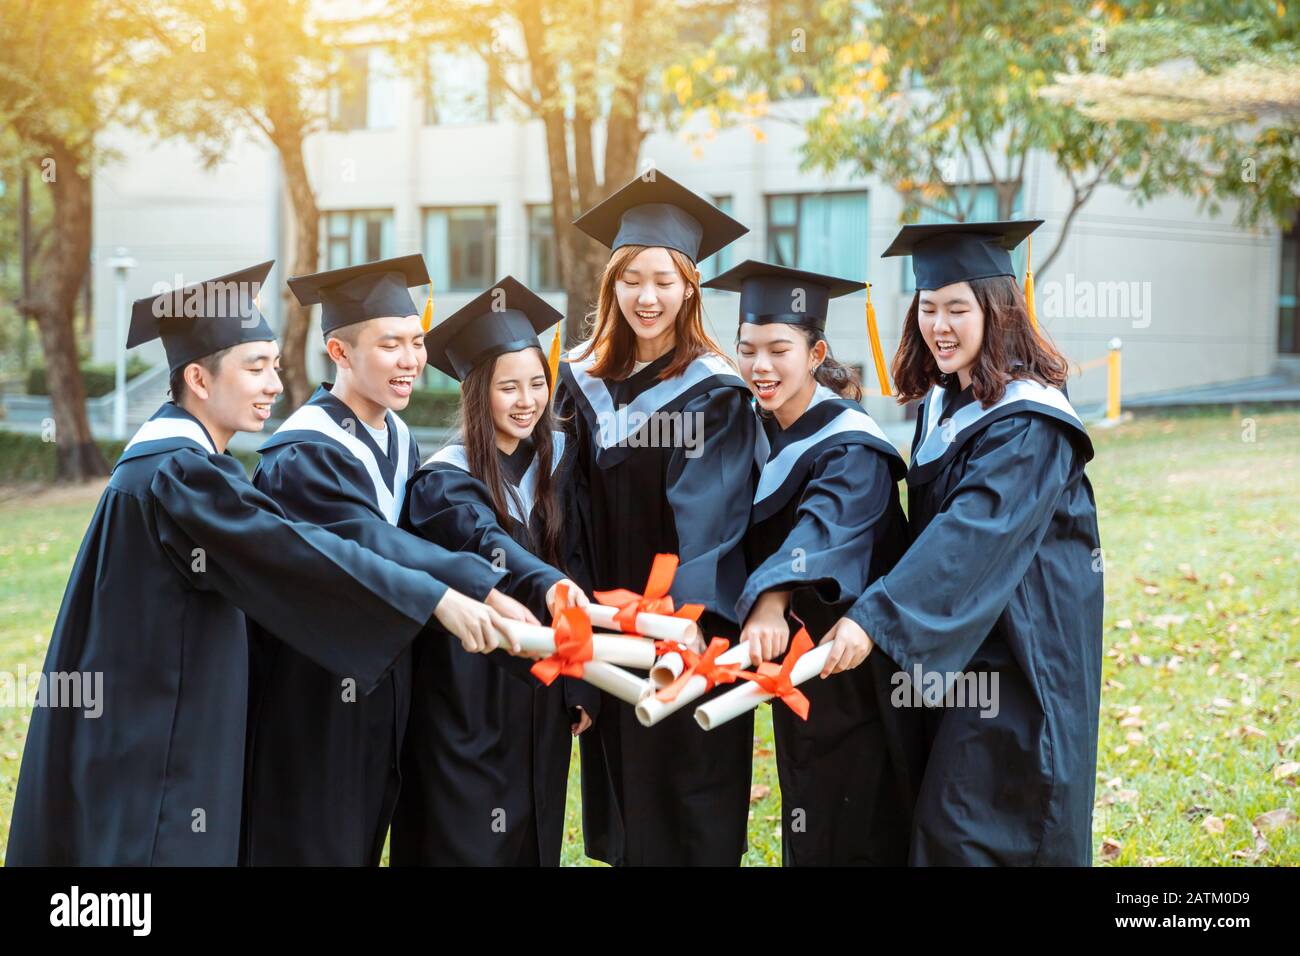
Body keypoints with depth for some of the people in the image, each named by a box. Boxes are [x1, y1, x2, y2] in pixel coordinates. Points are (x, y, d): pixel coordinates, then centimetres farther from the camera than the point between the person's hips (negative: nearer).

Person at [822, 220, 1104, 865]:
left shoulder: (1028, 423, -19)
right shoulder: (941, 404, 8)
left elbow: (972, 532, -31)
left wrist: (875, 617, -39)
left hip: (1016, 652, -9)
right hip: (954, 644, 9)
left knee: (963, 831, -7)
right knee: (945, 817, 14)